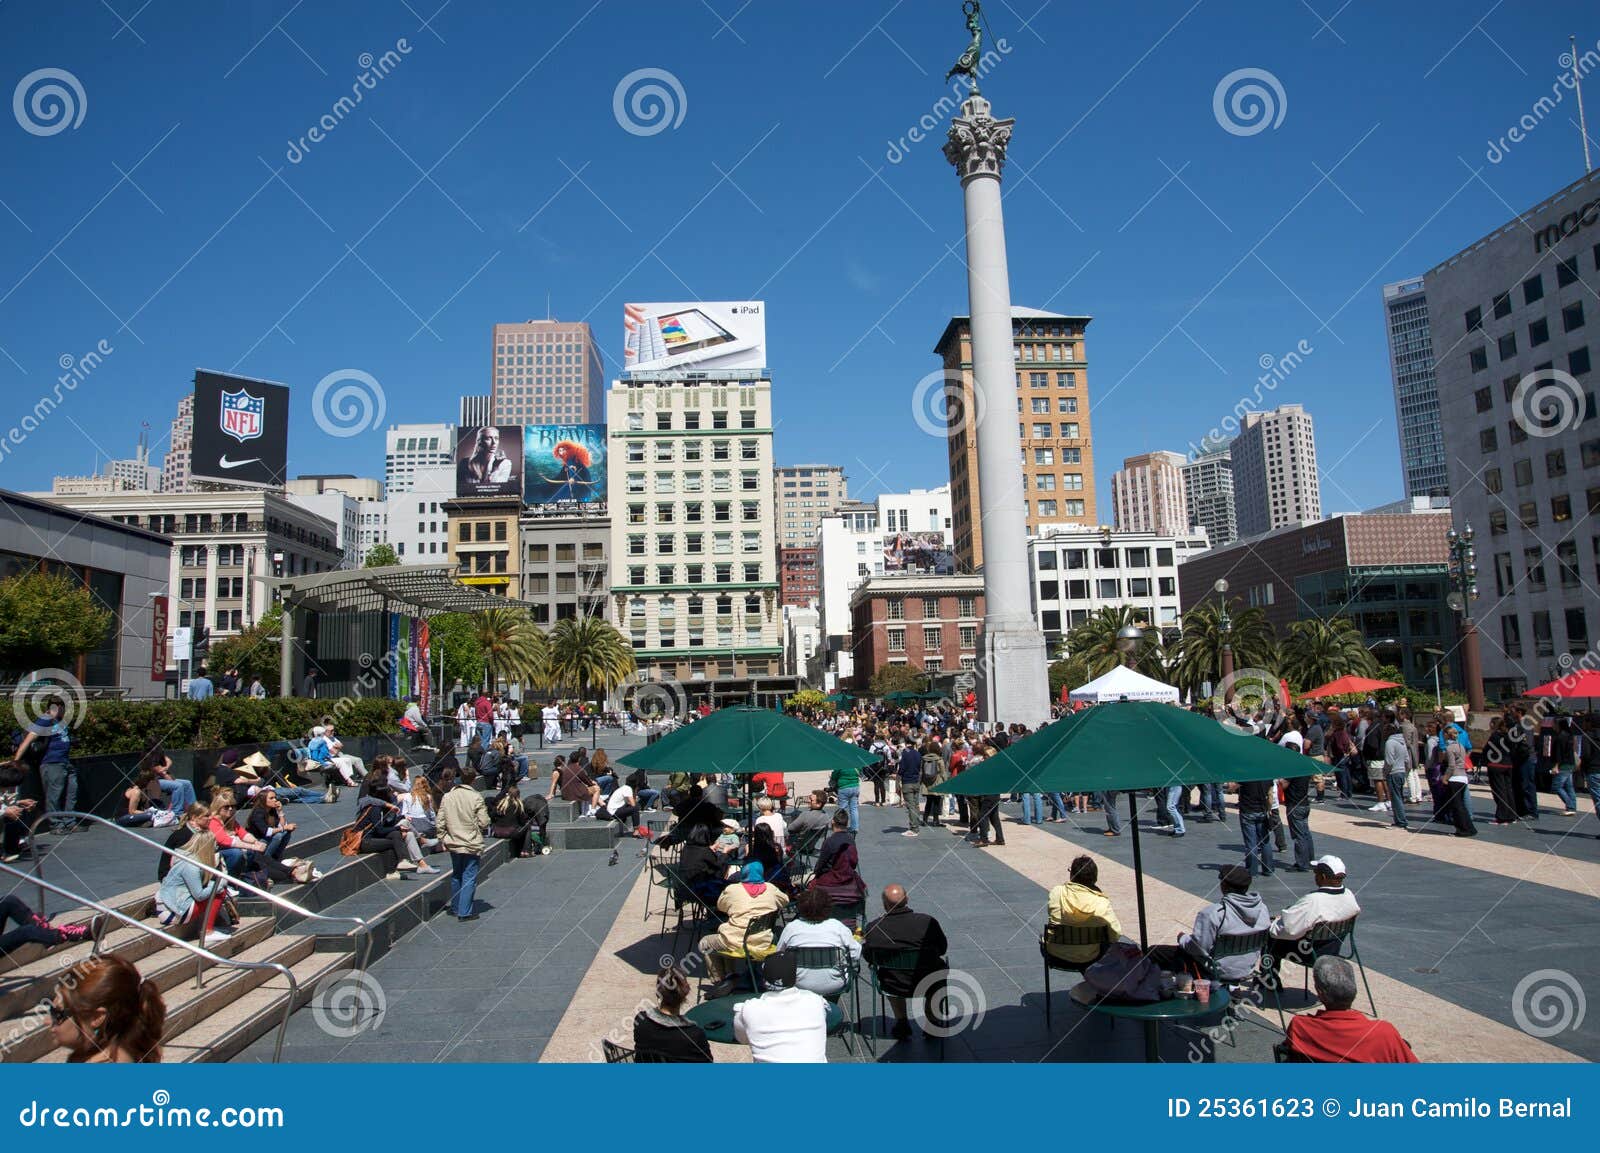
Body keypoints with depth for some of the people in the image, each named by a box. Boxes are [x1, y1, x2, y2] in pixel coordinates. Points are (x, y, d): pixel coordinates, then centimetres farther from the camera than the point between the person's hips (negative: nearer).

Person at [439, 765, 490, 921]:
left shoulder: (447, 797, -1)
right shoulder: (476, 797, -14)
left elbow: (440, 822, 2)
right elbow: (484, 823, -12)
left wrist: (442, 839, 13)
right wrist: (483, 829, 9)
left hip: (453, 844, 5)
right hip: (471, 844, -5)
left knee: (456, 876, 19)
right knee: (469, 878, 1)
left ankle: (456, 908, 29)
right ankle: (464, 912, 0)